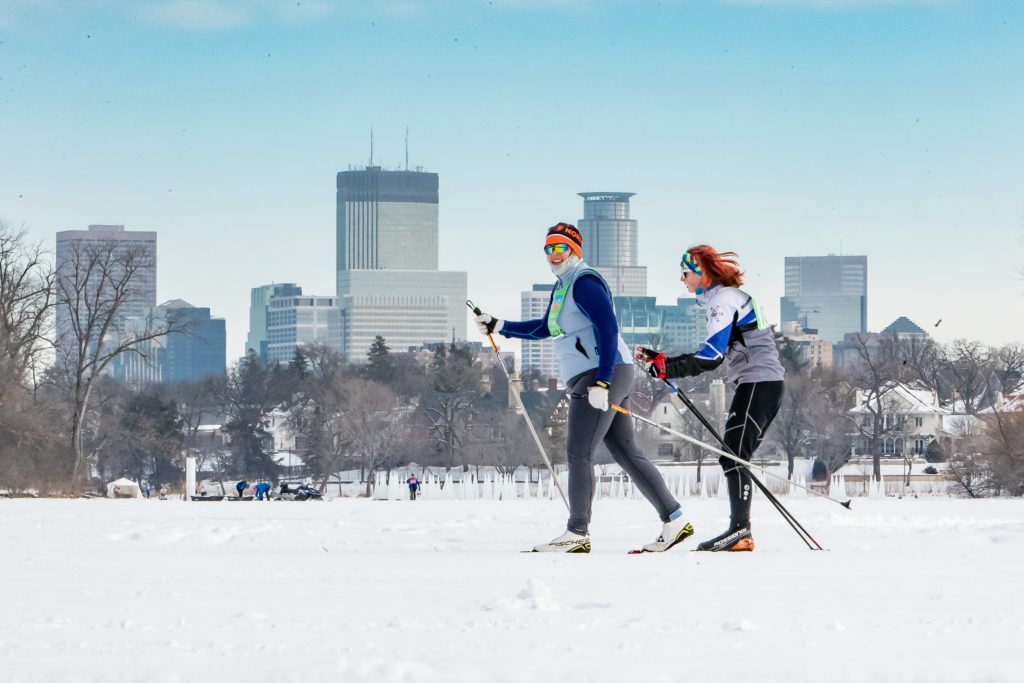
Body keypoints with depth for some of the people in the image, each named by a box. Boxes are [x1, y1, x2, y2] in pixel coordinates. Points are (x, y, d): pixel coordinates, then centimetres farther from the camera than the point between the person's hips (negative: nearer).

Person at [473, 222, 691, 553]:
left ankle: (577, 535, -7)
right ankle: (675, 520, 8)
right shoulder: (563, 286, 20)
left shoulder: (584, 282, -11)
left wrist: (601, 382, -26)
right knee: (626, 454, 8)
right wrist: (499, 326, 27)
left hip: (605, 375, -10)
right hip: (590, 380, 10)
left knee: (578, 454, -9)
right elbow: (546, 328, 34)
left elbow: (608, 329, -20)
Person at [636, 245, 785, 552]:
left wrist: (670, 369, -23)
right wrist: (663, 361, 18)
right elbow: (714, 354, 24)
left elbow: (712, 355, -21)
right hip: (769, 385, 10)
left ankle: (740, 529, -22)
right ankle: (741, 533, 3)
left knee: (733, 456, -14)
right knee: (735, 458, 7)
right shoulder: (736, 297, 22)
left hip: (757, 383, -10)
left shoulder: (722, 300, -9)